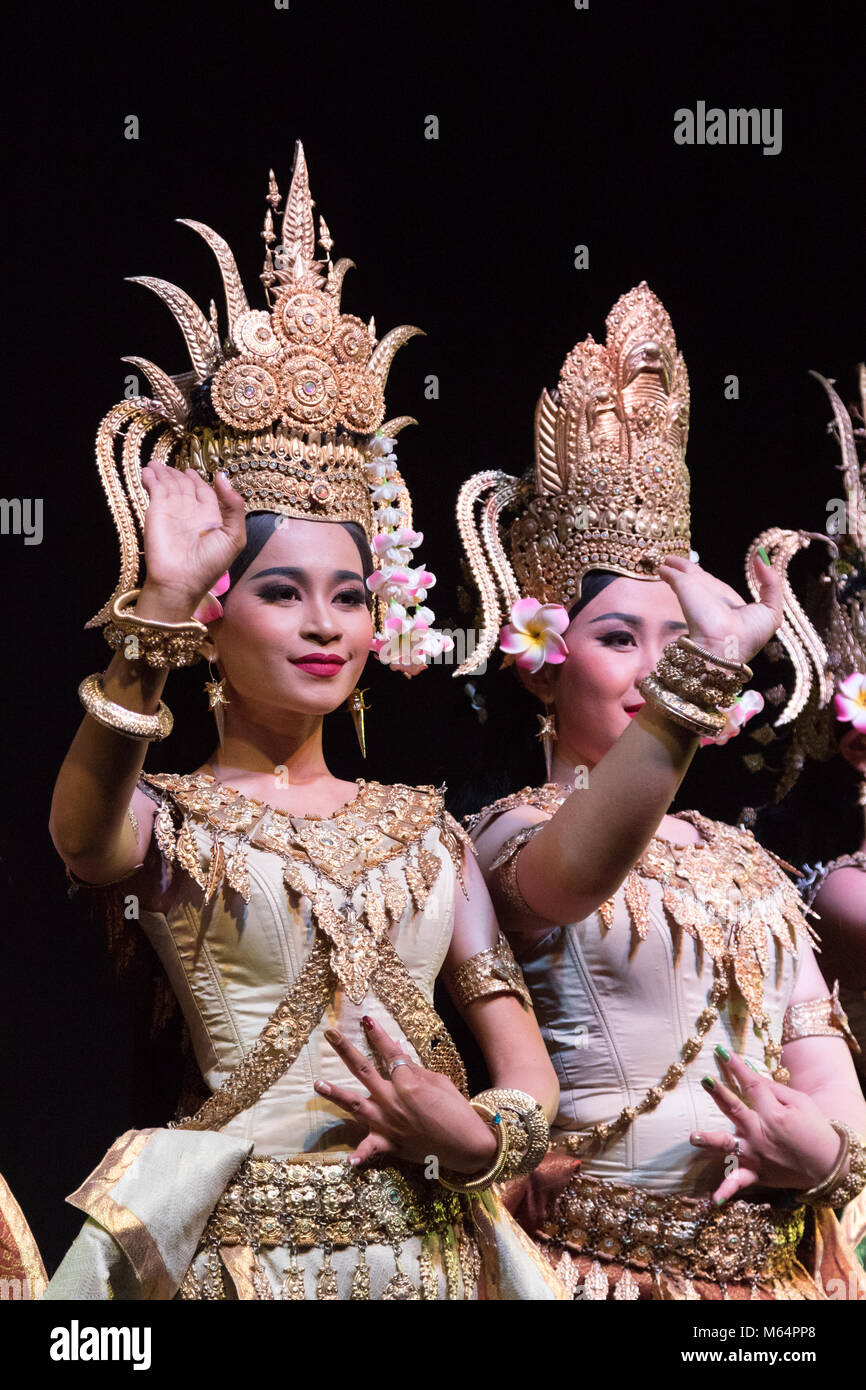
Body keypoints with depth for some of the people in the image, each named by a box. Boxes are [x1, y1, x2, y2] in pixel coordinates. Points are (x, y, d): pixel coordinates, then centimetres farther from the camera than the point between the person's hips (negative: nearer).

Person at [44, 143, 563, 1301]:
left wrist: (479, 1134, -15)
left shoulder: (420, 821, 9)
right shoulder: (170, 818, -3)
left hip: (439, 1239, 4)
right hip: (255, 1242, -4)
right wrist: (156, 613, -42)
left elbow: (527, 1065, 6)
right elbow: (84, 832, -29)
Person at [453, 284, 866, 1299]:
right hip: (609, 1259, -6)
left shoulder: (747, 861, 12)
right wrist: (699, 677, -46)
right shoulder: (510, 834, -8)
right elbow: (578, 869, -33)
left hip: (778, 1254, 6)